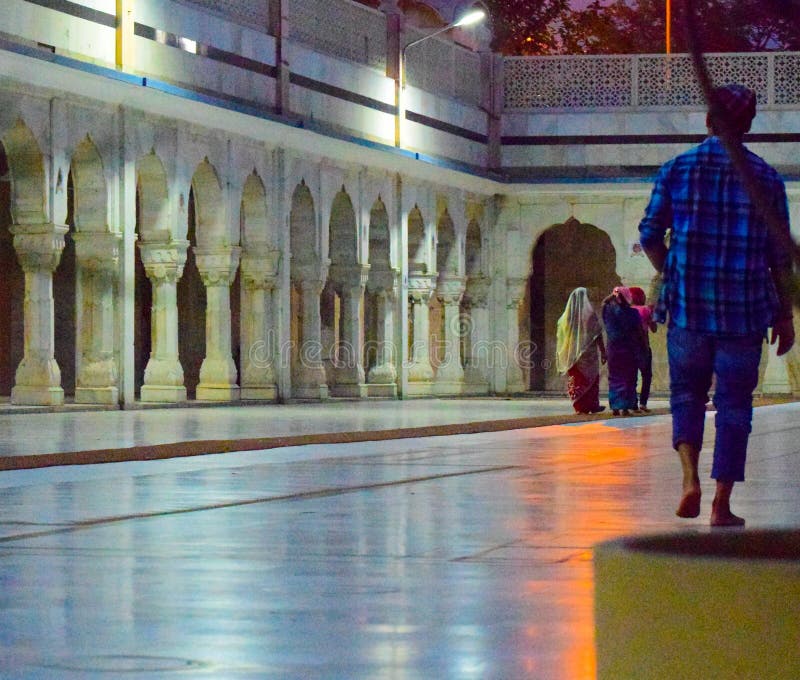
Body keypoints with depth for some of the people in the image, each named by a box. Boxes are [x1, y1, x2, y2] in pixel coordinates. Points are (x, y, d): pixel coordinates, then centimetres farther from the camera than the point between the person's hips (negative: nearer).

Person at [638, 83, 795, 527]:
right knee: (734, 403, 7)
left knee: (686, 391, 15)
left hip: (687, 306, 1)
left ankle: (690, 477, -7)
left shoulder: (676, 170, 0)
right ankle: (722, 503, 4)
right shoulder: (765, 178, -1)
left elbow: (650, 235, 1)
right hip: (744, 309, -1)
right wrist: (784, 315, 9)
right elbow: (780, 256, 1)